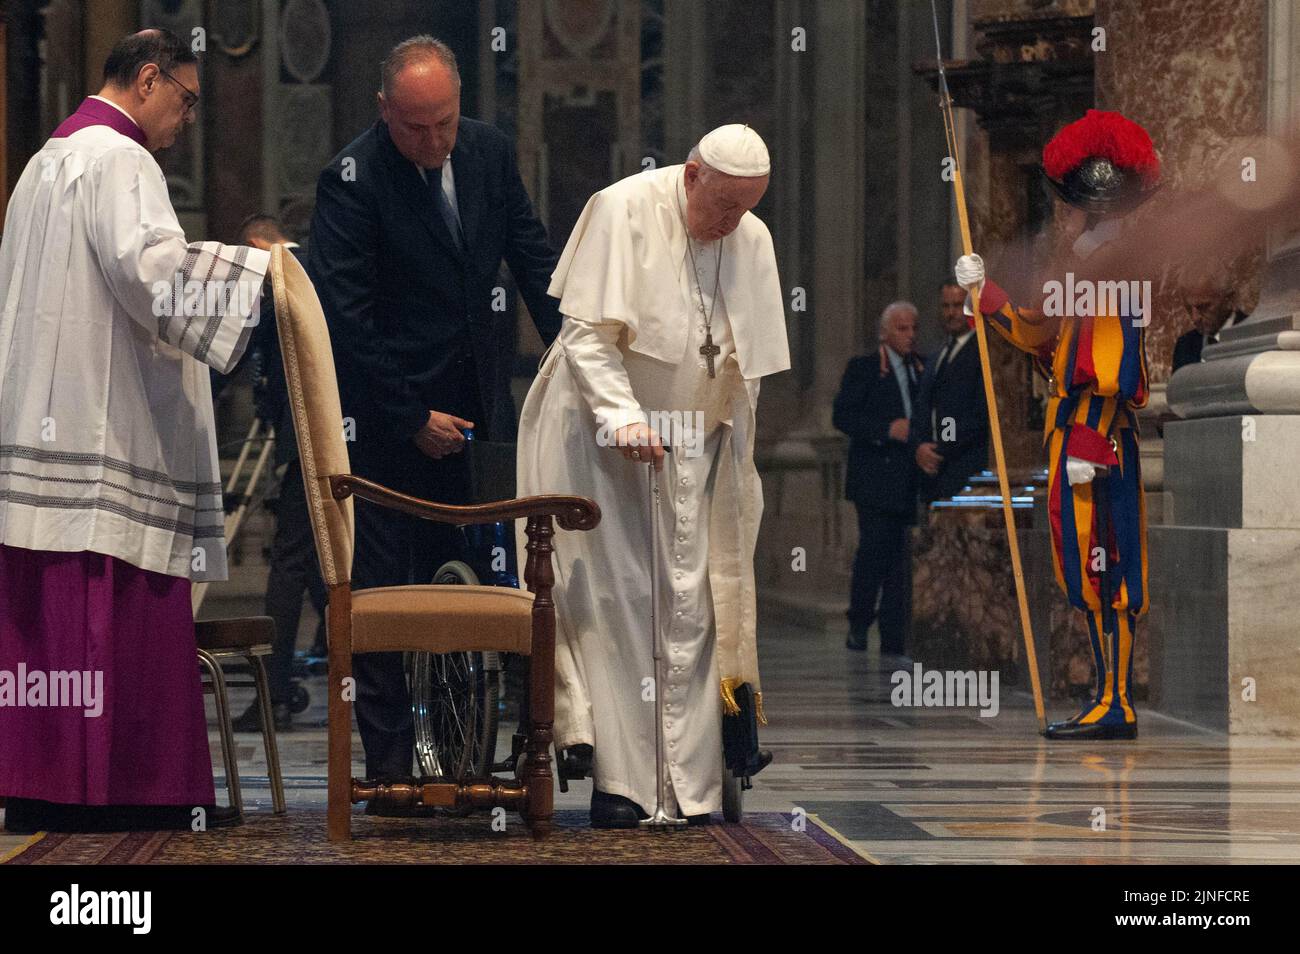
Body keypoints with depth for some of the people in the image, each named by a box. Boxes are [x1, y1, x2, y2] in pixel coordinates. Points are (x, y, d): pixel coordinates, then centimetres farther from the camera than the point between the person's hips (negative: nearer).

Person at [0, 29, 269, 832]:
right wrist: (253, 267, -16)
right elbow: (151, 266, -24)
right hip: (105, 427, -10)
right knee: (117, 608, -8)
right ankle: (118, 785, -7)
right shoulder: (118, 161, -9)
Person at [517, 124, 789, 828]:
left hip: (692, 442, 4)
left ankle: (692, 784, 1)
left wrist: (735, 455, 11)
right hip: (602, 429, -4)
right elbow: (587, 332, -15)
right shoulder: (623, 210, -12)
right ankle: (618, 779, -8)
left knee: (690, 607, -1)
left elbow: (746, 368, 12)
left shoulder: (753, 240, 3)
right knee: (612, 597, -8)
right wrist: (624, 418, -25)